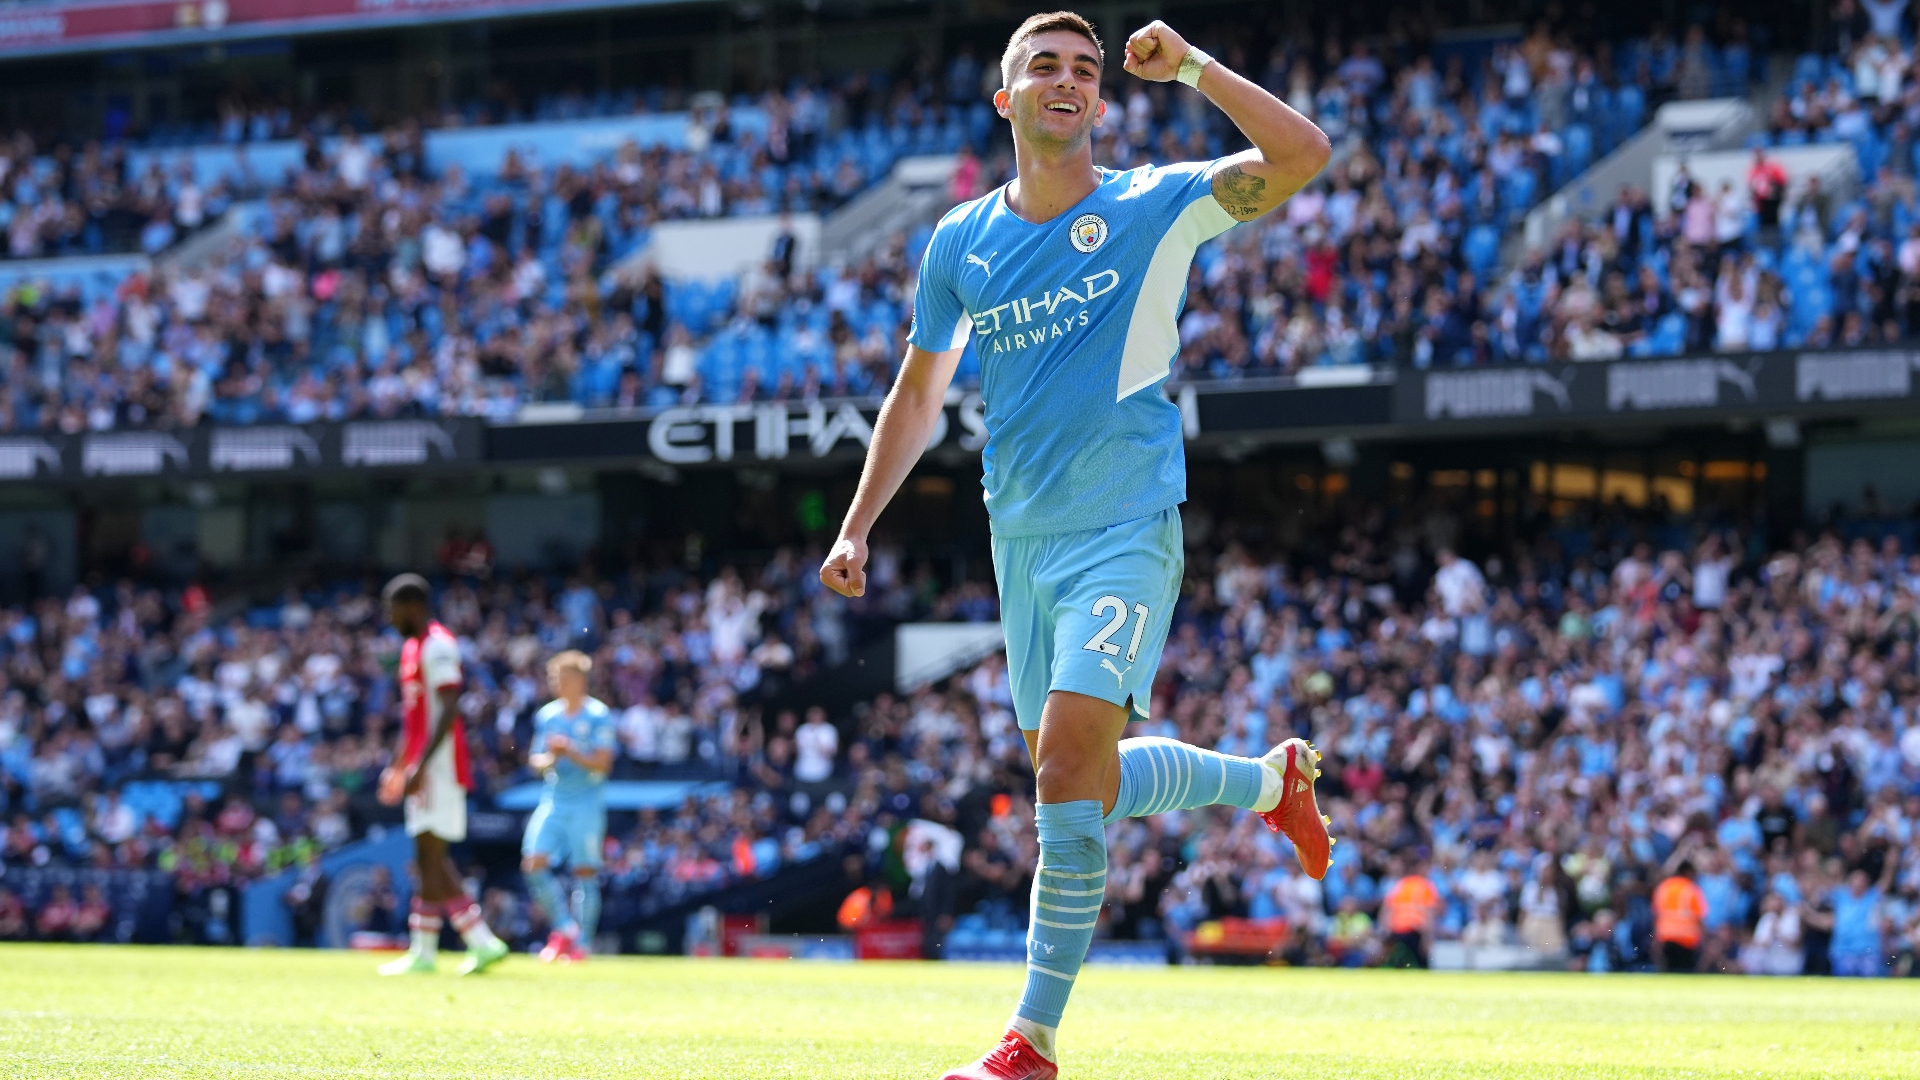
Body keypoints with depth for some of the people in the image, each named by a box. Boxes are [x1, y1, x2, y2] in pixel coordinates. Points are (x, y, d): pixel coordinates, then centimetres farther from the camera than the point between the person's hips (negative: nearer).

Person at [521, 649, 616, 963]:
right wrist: (548, 759, -8)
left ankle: (581, 943, 5)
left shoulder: (598, 716, -4)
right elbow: (536, 760, 14)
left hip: (586, 804, -5)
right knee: (533, 863, -9)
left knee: (585, 872, -3)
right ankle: (564, 928, 6)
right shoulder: (547, 715, 11)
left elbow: (602, 763, -10)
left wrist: (570, 752, -21)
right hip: (553, 799, 5)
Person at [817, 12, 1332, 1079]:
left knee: (1069, 767, -18)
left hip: (1126, 529, -6)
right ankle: (1270, 778, 41)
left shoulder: (1156, 207, -4)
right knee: (1085, 781, 13)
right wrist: (856, 529, 12)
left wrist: (1191, 65, -21)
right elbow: (917, 397, 18)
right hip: (1021, 538, 6)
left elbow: (1299, 156, -18)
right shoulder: (959, 242, 8)